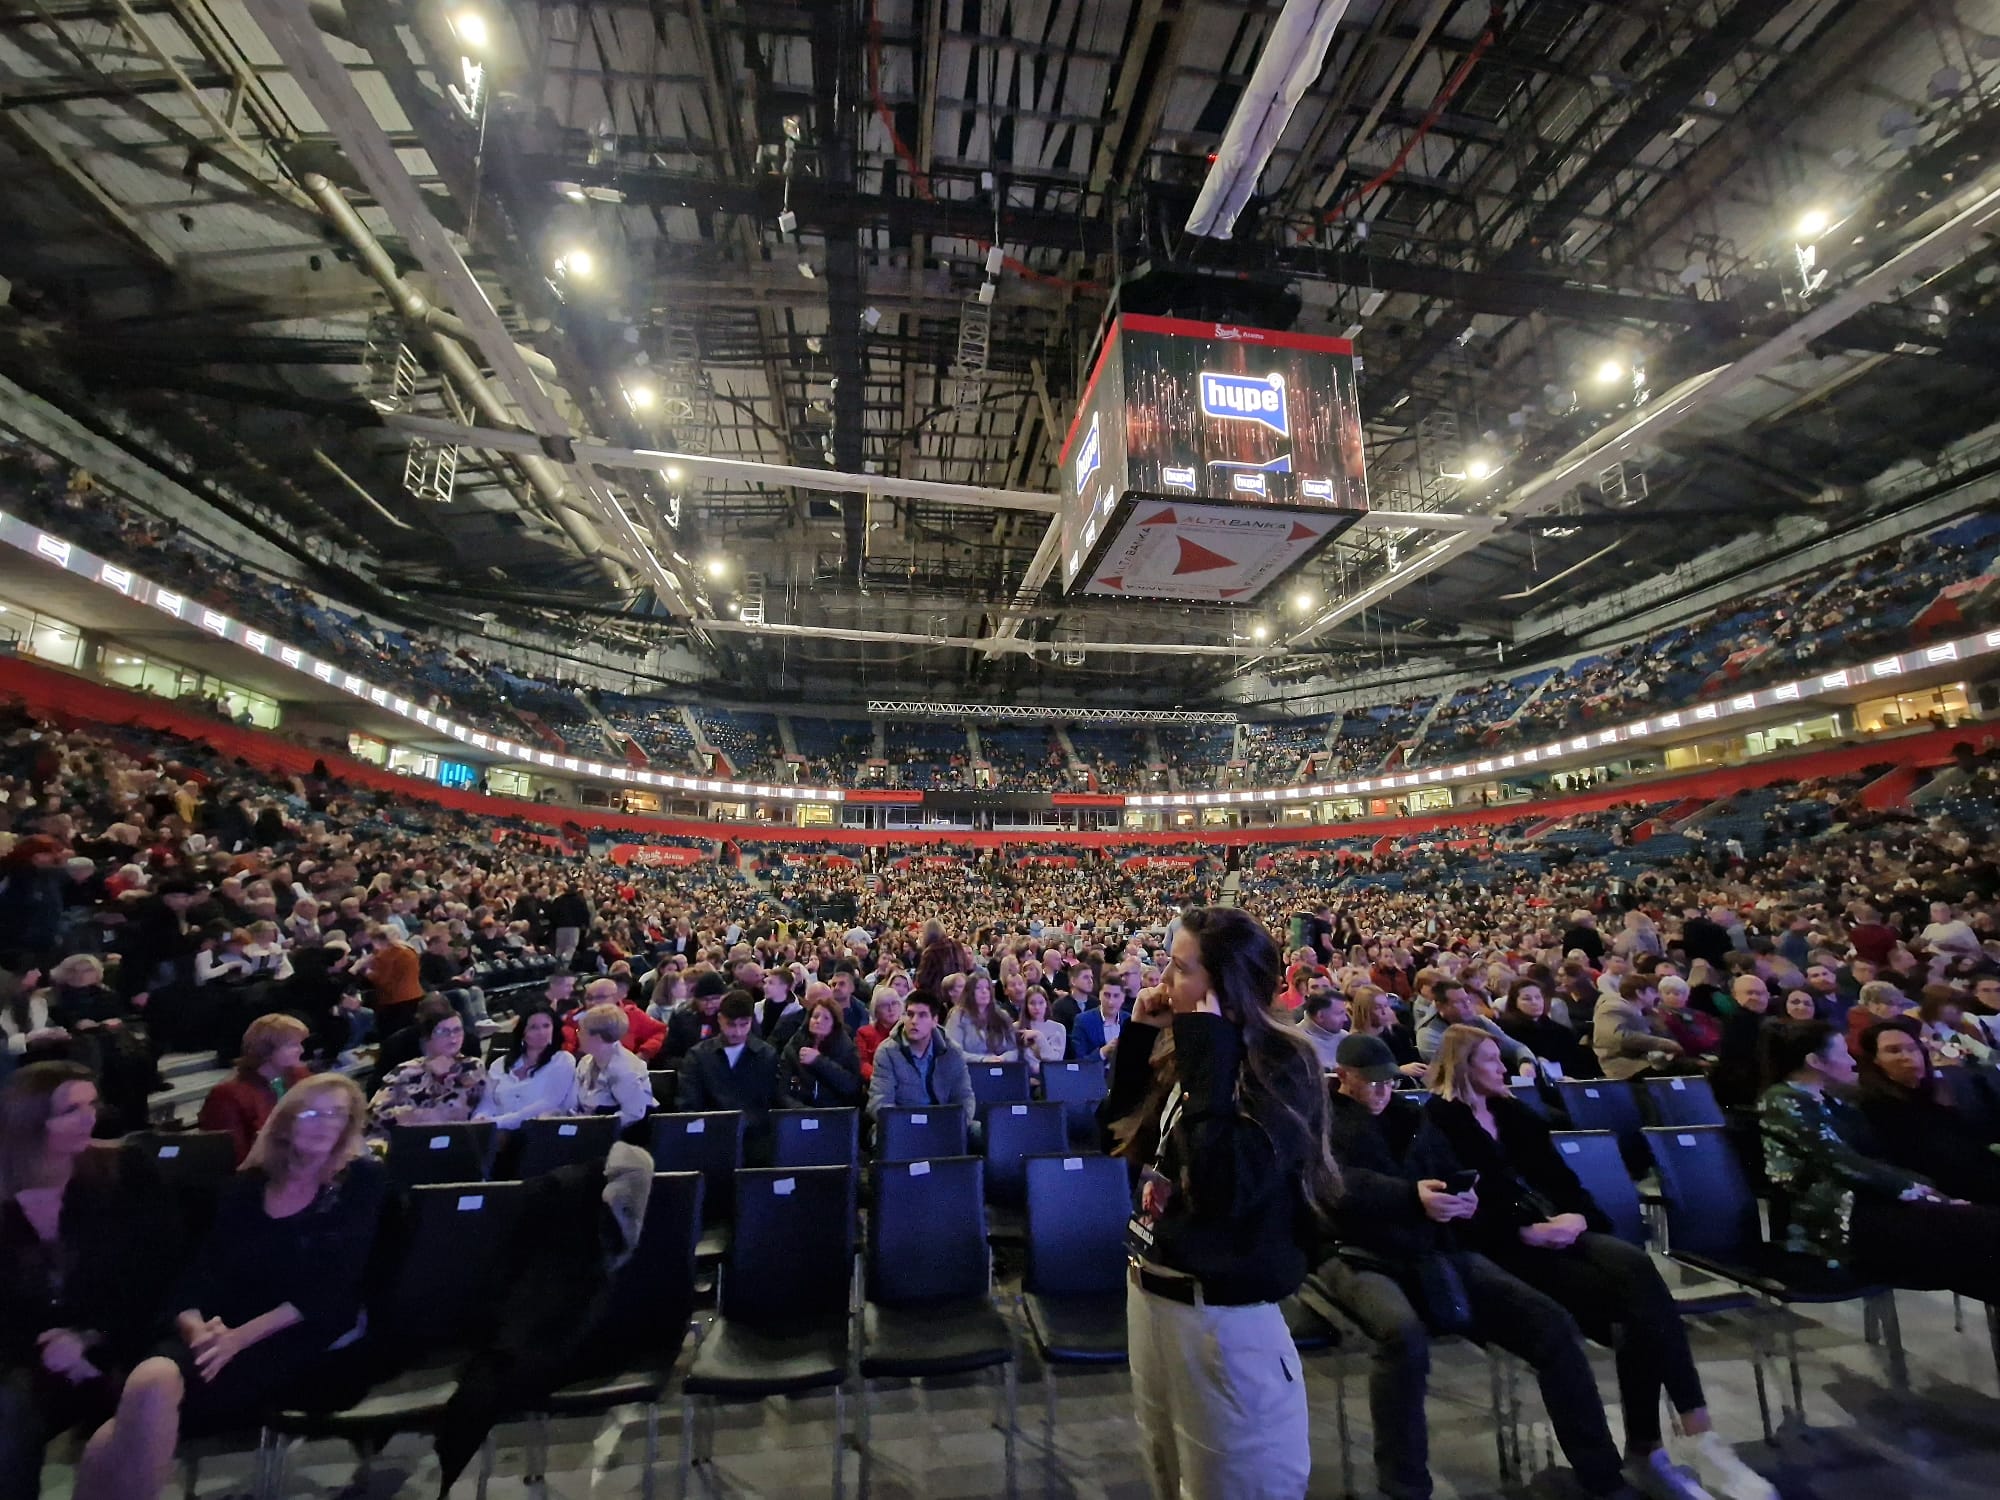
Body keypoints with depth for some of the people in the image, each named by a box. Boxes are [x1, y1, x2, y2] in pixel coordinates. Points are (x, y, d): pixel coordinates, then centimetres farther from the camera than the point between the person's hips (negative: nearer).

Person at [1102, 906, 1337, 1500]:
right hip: (1151, 1289, 7)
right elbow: (1118, 1128, 8)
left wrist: (1209, 1055, -31)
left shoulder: (1281, 1064, -22)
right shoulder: (1183, 1051, 0)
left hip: (1221, 1311, -7)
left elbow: (1228, 1187, -34)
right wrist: (1138, 1033, -2)